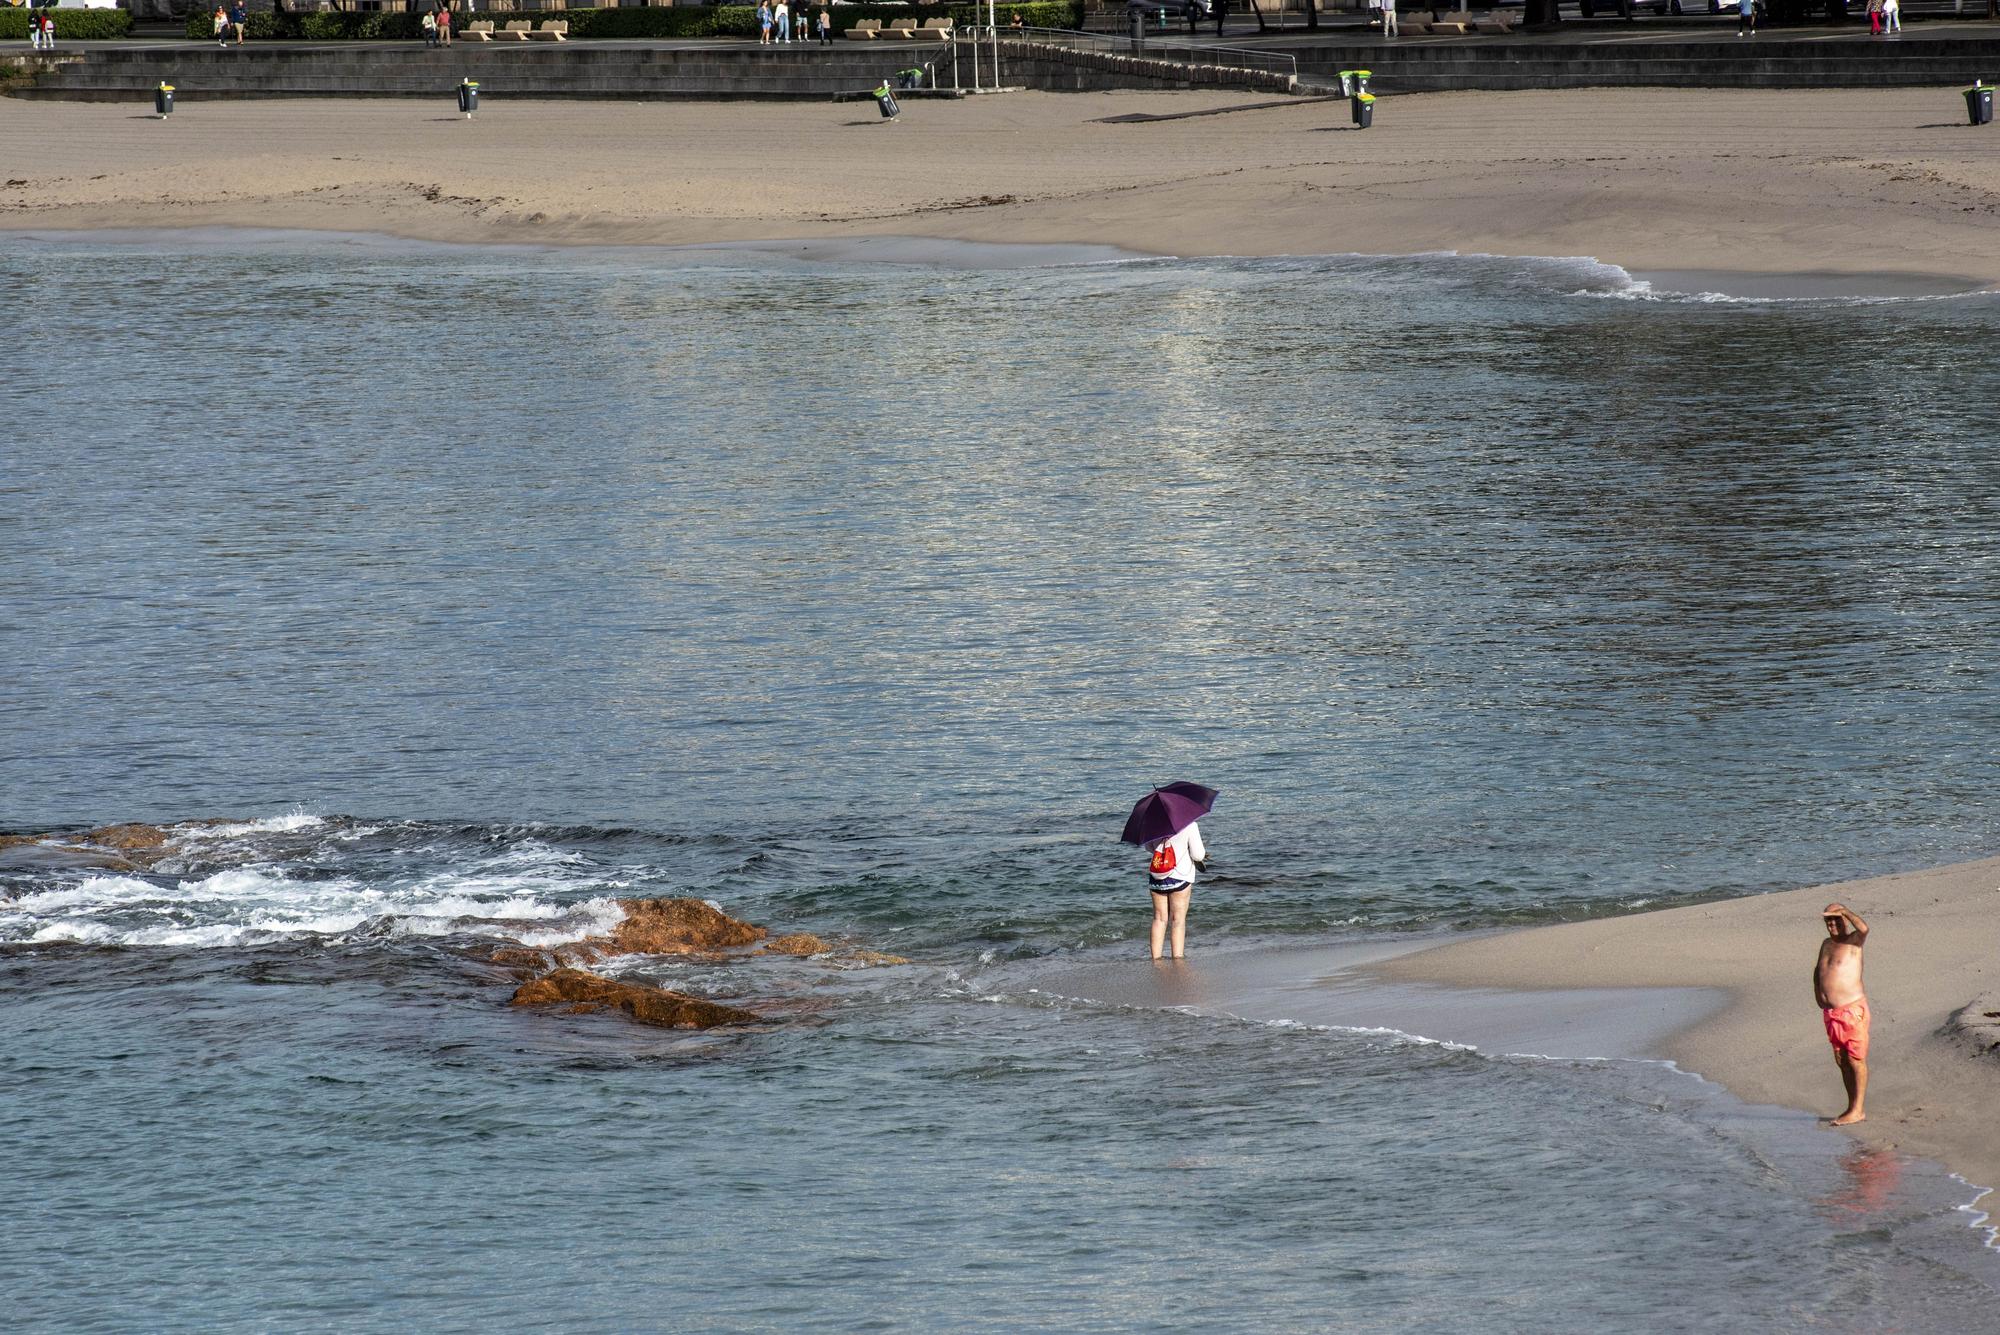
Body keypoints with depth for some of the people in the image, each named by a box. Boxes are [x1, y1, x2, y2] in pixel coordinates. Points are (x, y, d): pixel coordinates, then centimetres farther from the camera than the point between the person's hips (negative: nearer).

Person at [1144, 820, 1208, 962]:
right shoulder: (1190, 824, -12)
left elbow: (1147, 847, 14)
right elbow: (1198, 855, -11)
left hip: (1156, 878, 4)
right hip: (1179, 876, -4)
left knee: (1160, 918, 12)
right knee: (1178, 919, 2)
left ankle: (1156, 956, 11)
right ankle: (1178, 956, -1)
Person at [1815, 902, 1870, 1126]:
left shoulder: (1853, 941, -8)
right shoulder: (1827, 944, 15)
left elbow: (1863, 928, -32)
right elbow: (1818, 969, 31)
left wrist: (1845, 911, -29)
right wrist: (1817, 992, 17)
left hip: (1852, 1009, -8)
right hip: (1831, 1012, 8)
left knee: (1856, 1061, -4)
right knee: (1842, 1061, 13)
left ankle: (1857, 1111, -3)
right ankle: (1853, 1108, 21)